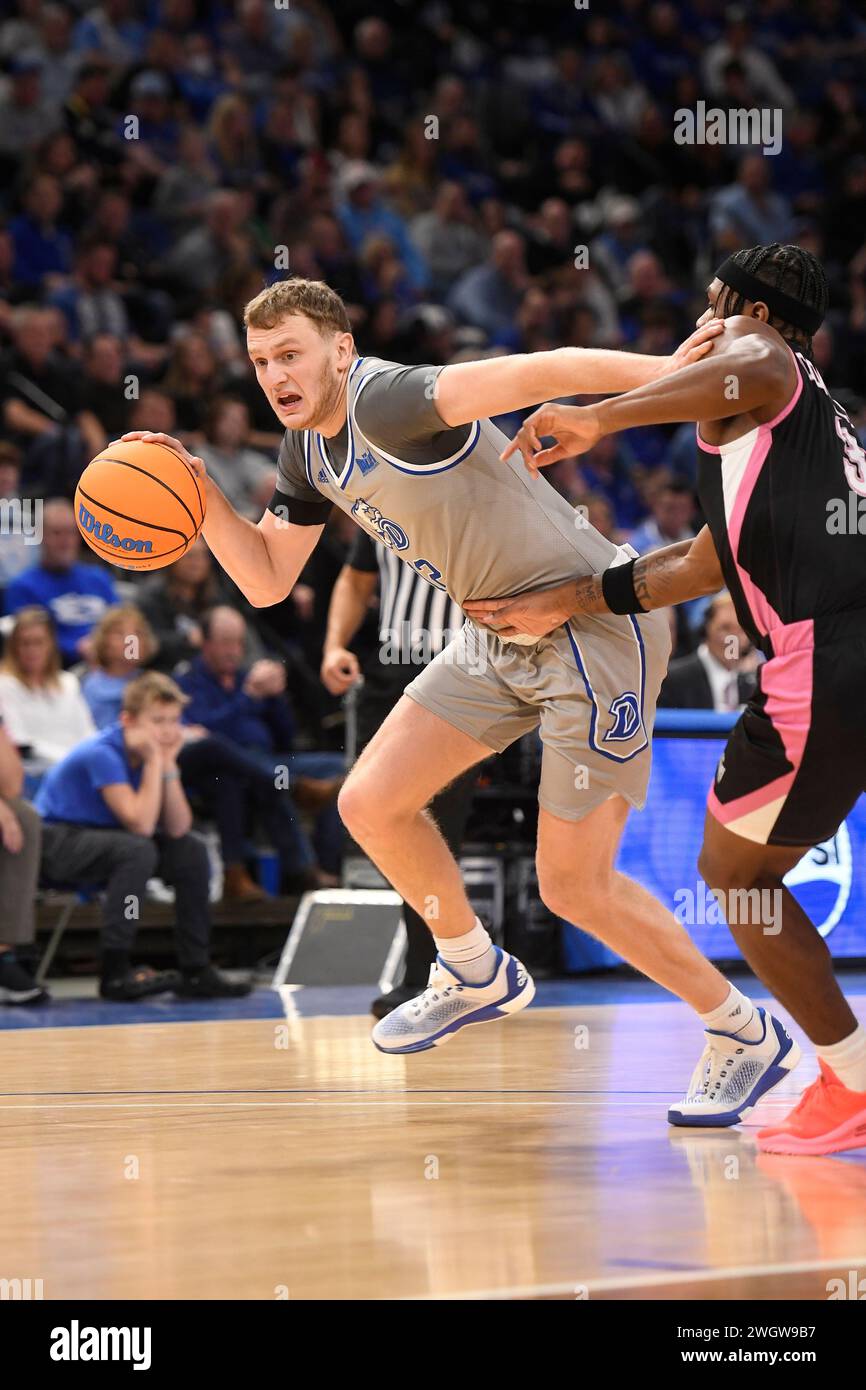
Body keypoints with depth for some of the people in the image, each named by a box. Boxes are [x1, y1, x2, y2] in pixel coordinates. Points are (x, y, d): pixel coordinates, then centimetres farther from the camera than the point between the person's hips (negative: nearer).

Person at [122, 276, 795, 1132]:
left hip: (596, 629, -9)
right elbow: (268, 582, 13)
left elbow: (537, 373, -35)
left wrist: (666, 373, -47)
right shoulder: (308, 450, 6)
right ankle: (477, 976, 27)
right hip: (504, 638, 9)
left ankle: (748, 1036, 12)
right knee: (371, 804, 5)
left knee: (574, 886, -5)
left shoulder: (386, 402, -22)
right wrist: (203, 498, -3)